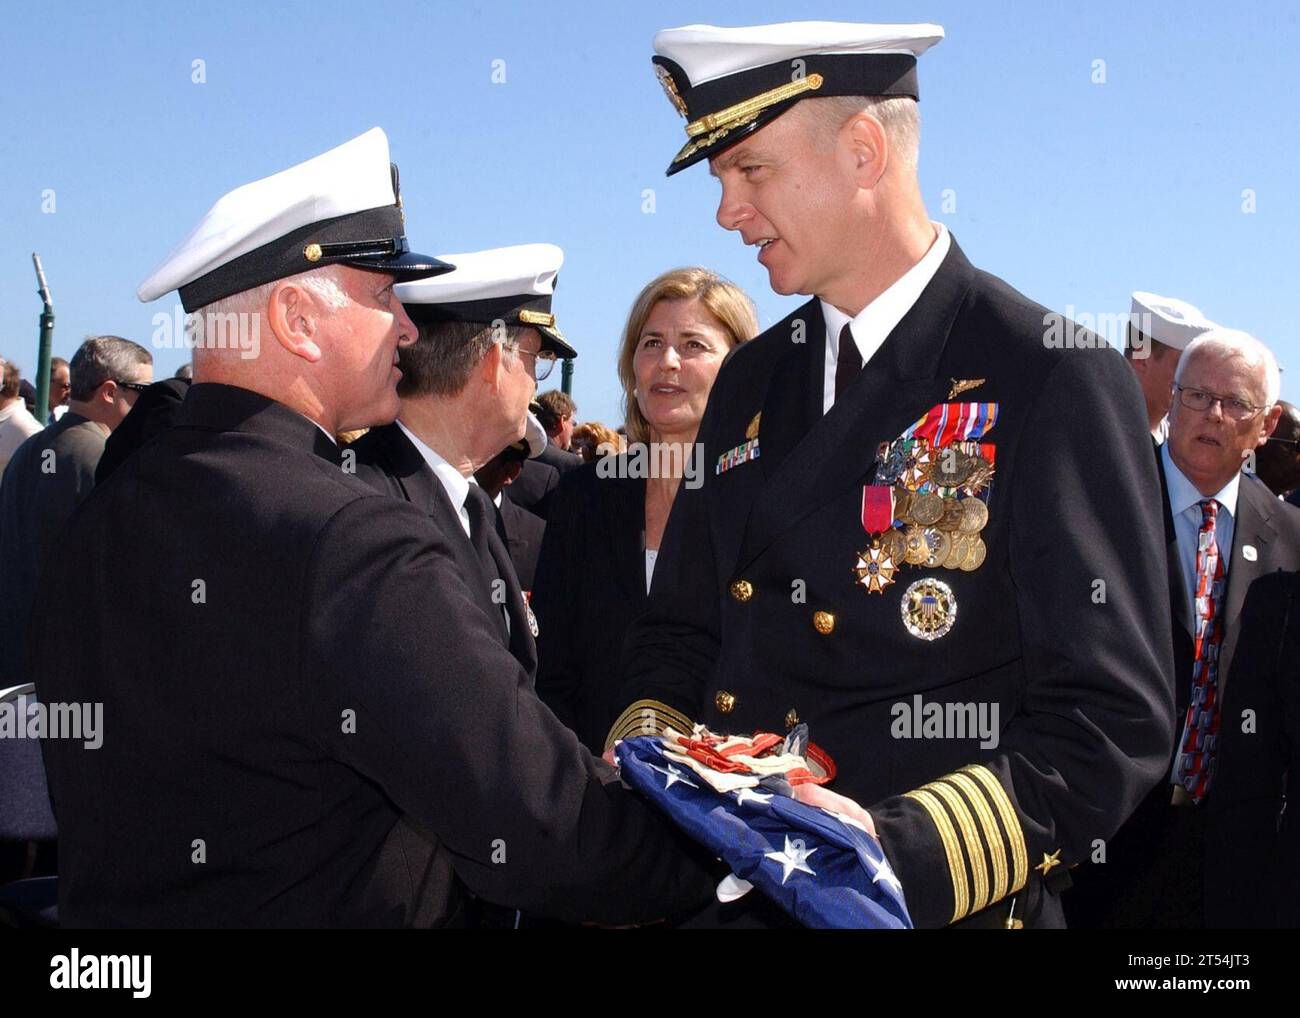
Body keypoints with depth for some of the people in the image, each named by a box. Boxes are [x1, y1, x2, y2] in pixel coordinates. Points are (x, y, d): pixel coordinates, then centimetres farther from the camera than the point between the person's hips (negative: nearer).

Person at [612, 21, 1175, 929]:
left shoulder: (1054, 379, -14)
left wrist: (904, 850, -27)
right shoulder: (750, 383, 6)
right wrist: (646, 748, -6)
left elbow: (1113, 717, -17)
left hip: (950, 906, -6)